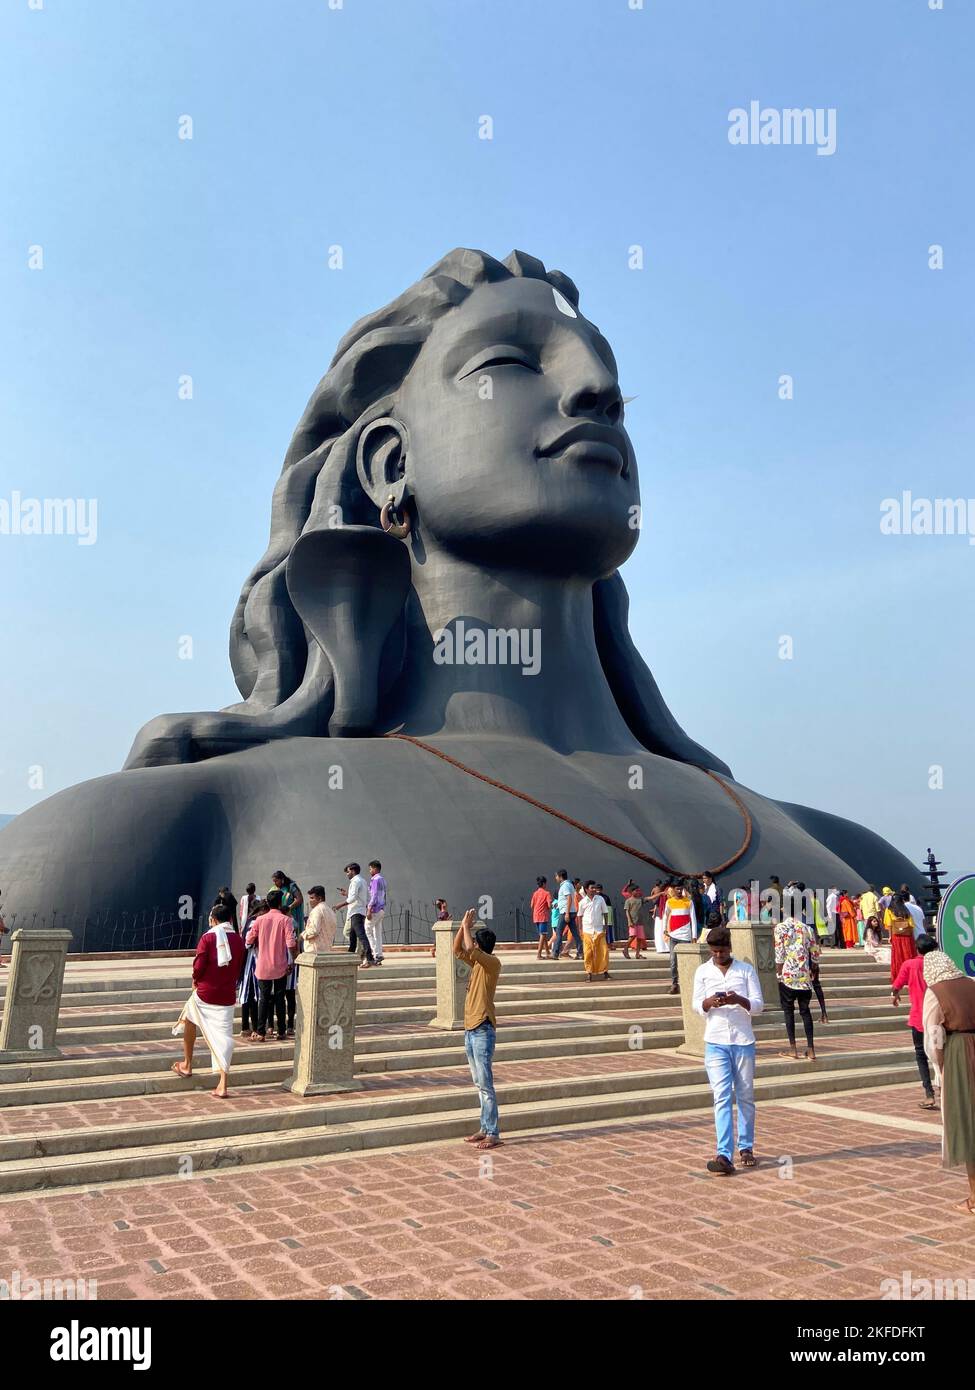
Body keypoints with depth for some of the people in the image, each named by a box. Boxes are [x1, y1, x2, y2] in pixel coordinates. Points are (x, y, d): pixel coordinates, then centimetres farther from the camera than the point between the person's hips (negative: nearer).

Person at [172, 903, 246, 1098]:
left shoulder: (208, 937, -8)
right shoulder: (238, 940, 3)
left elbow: (199, 965, -11)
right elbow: (238, 968, 8)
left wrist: (196, 980, 8)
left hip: (205, 992, -2)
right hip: (228, 995, 2)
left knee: (189, 1018, 26)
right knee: (224, 1035, 3)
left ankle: (187, 1065, 36)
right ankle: (222, 1085, -3)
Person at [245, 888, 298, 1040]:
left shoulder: (260, 919, -1)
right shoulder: (285, 919, -8)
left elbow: (249, 940, 3)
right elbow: (291, 943, -16)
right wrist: (292, 961, -6)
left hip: (263, 966, 2)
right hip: (280, 966, -2)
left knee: (264, 998, 8)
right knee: (279, 998, 8)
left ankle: (260, 1033, 5)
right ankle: (281, 1032, 12)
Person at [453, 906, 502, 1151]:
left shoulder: (492, 963, -13)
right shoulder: (477, 963, 12)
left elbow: (470, 948, -27)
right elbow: (457, 949, 16)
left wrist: (467, 926, -13)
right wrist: (463, 925, 5)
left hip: (483, 1030, -9)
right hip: (470, 1029, 9)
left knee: (486, 1084, -7)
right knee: (479, 1084, 13)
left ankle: (493, 1134, -4)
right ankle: (485, 1129, 20)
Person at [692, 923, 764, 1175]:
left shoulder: (746, 970, 3)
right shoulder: (703, 971, 6)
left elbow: (758, 1005, -1)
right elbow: (696, 1005, 4)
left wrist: (739, 1000, -21)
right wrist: (710, 1002, -19)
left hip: (743, 1041, 1)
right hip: (715, 1043, 0)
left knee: (746, 1096, 10)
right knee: (722, 1097, -8)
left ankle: (746, 1147, 24)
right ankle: (724, 1155, -12)